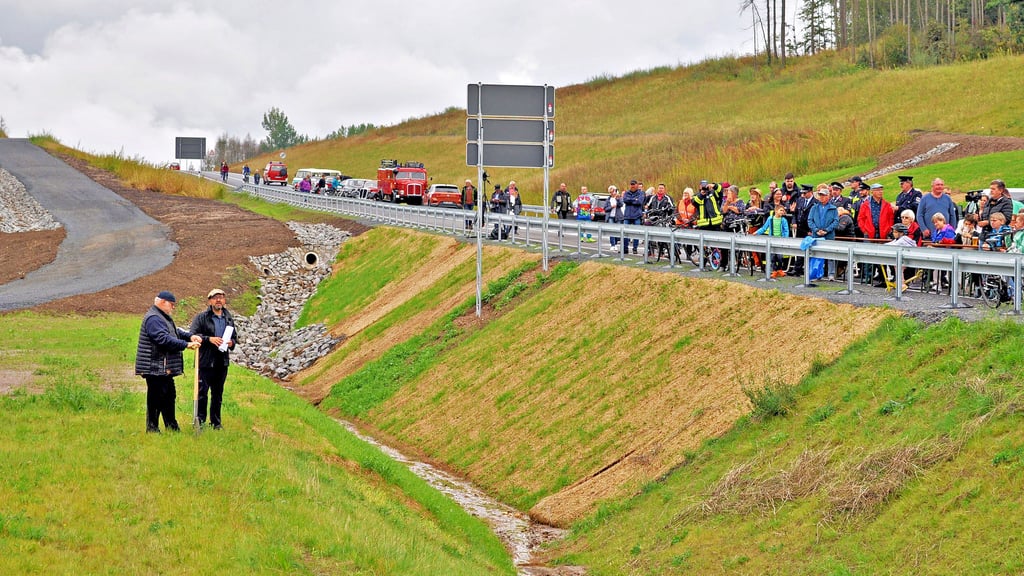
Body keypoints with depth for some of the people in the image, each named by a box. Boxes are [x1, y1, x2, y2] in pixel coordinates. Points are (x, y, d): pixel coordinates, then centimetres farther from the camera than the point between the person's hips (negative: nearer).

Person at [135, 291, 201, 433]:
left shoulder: (164, 317, 20)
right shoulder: (153, 319, -16)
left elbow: (176, 332, 21)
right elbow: (164, 339, -25)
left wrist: (190, 336, 1)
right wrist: (186, 344, -25)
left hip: (165, 369, 11)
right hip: (155, 368, -11)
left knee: (169, 396, 16)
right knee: (156, 399, -7)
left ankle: (172, 427, 24)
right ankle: (152, 428, -3)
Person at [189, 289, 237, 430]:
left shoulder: (229, 318, 13)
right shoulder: (201, 317, -3)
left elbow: (235, 336, 22)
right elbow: (193, 335, -9)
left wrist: (231, 342, -1)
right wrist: (209, 339, -20)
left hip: (222, 361, 5)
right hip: (206, 361, -5)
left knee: (218, 394, 11)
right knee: (202, 391, -6)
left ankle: (216, 422, 18)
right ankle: (200, 420, 1)